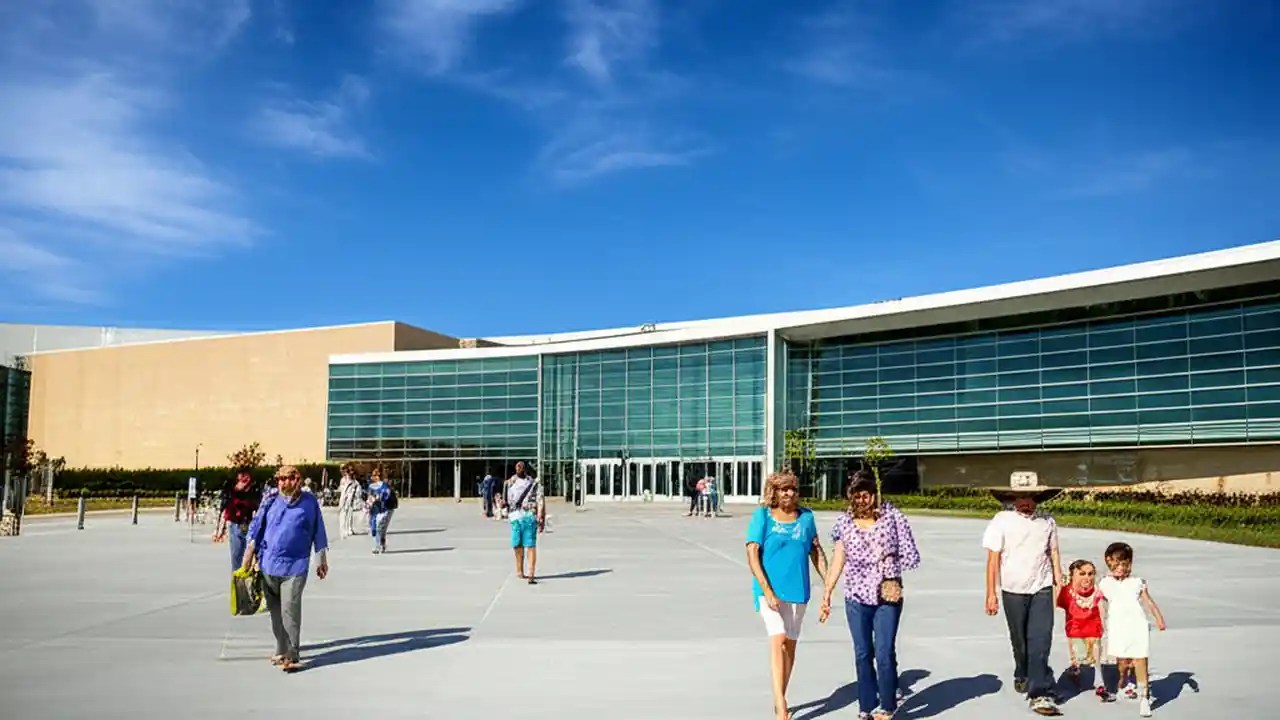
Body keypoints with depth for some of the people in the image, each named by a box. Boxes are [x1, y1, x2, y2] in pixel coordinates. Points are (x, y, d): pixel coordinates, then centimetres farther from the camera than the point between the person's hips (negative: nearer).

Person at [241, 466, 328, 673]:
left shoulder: (309, 502, 1)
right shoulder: (272, 502, 5)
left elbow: (318, 532, 8)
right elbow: (256, 527, 7)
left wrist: (322, 560, 11)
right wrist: (249, 554, 0)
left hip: (295, 567, -3)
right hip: (269, 565, 3)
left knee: (290, 611, -11)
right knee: (275, 611, 12)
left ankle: (291, 656, -6)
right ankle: (282, 650, 25)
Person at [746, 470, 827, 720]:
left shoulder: (806, 516, 4)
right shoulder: (762, 515, -8)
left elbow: (816, 551, 13)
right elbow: (752, 555, -12)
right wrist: (767, 590, -19)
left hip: (797, 589, 5)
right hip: (769, 588, -4)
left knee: (790, 643, 12)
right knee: (778, 638, -17)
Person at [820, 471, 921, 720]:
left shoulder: (891, 515, -5)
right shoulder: (845, 522, 1)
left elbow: (909, 554, 2)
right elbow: (838, 561, 6)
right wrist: (827, 594, 6)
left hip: (887, 596, -2)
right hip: (856, 597, 2)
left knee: (885, 653, -4)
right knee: (862, 654, 9)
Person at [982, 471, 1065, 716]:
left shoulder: (1047, 522, 1)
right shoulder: (1001, 521, -7)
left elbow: (1054, 554, 10)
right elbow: (993, 558, -6)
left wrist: (1059, 584, 8)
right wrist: (991, 593, -7)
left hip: (1042, 589, 1)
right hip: (1013, 590, -1)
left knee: (1040, 642, -8)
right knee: (1019, 641, 14)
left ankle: (1040, 695, -7)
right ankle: (1023, 676, 40)